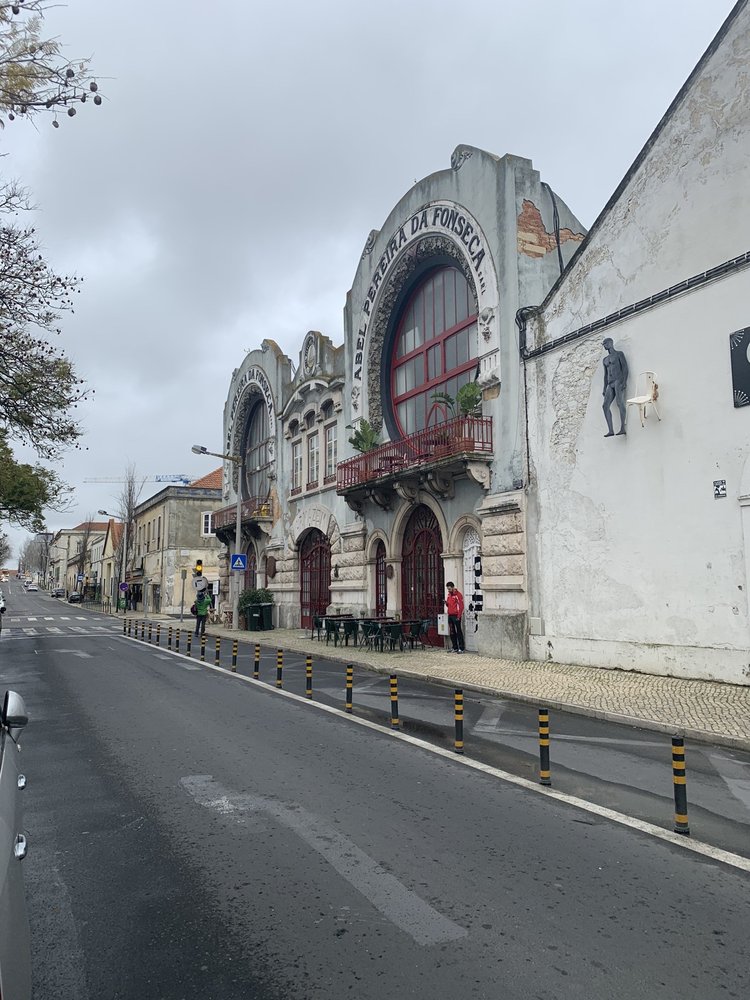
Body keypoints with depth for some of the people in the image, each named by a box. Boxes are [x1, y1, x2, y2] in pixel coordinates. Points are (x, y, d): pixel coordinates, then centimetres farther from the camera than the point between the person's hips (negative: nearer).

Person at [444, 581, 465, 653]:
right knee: (452, 632, 10)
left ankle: (461, 648, -3)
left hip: (456, 616, -8)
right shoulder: (449, 595, 16)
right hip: (450, 615, 8)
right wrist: (446, 603, 1)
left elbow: (461, 606, -13)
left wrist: (458, 616, -17)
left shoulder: (458, 594, -9)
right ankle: (455, 648, 16)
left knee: (458, 632, -5)